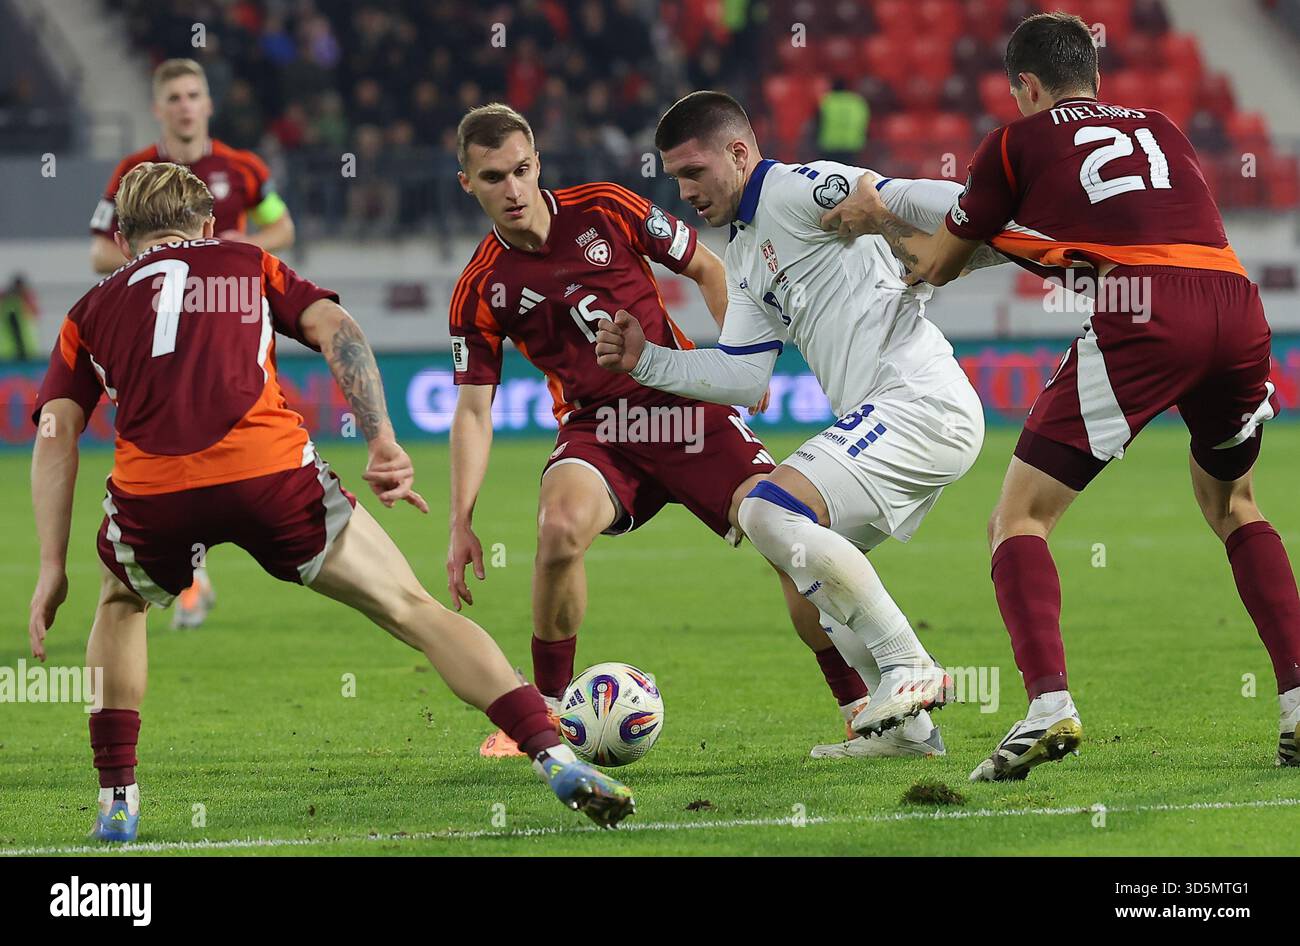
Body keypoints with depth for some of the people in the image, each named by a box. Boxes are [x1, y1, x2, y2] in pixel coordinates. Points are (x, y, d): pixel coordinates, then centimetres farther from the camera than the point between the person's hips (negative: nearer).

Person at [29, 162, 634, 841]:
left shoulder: (93, 309, 27)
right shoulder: (249, 266, 27)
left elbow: (55, 433, 15)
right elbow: (334, 327, 9)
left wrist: (53, 567, 10)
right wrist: (382, 442, 1)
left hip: (151, 492, 1)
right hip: (270, 471, -1)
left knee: (120, 604, 34)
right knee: (412, 610, 8)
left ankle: (117, 799, 25)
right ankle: (556, 760, -5)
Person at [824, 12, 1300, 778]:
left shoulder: (1019, 143, 18)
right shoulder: (1161, 129, 30)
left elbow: (937, 265, 27)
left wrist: (879, 221, 46)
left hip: (1142, 318, -5)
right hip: (1239, 307, 5)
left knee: (1020, 519, 3)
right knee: (1235, 509, 28)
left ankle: (1049, 705, -17)